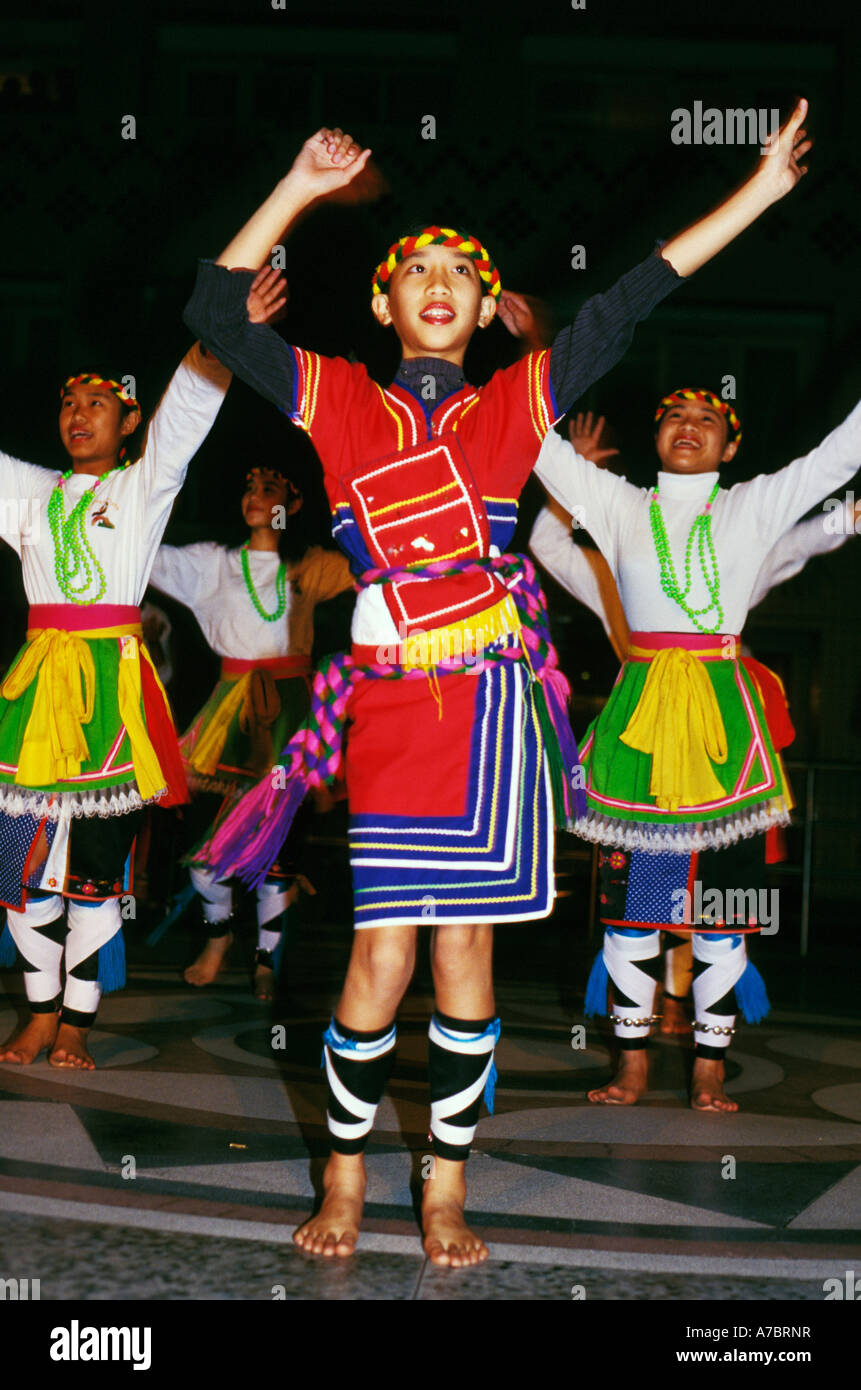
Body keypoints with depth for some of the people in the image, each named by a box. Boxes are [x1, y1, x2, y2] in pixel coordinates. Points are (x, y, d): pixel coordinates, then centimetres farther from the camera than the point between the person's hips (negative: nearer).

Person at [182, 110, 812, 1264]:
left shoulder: (520, 400, 14)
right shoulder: (337, 398, 13)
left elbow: (630, 303, 13)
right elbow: (215, 313, 10)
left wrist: (760, 190, 13)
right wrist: (300, 189, 10)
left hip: (495, 703, 1)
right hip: (391, 709, -1)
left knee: (464, 951, 4)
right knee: (382, 958, -3)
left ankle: (447, 1191, 16)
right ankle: (345, 1177, 17)